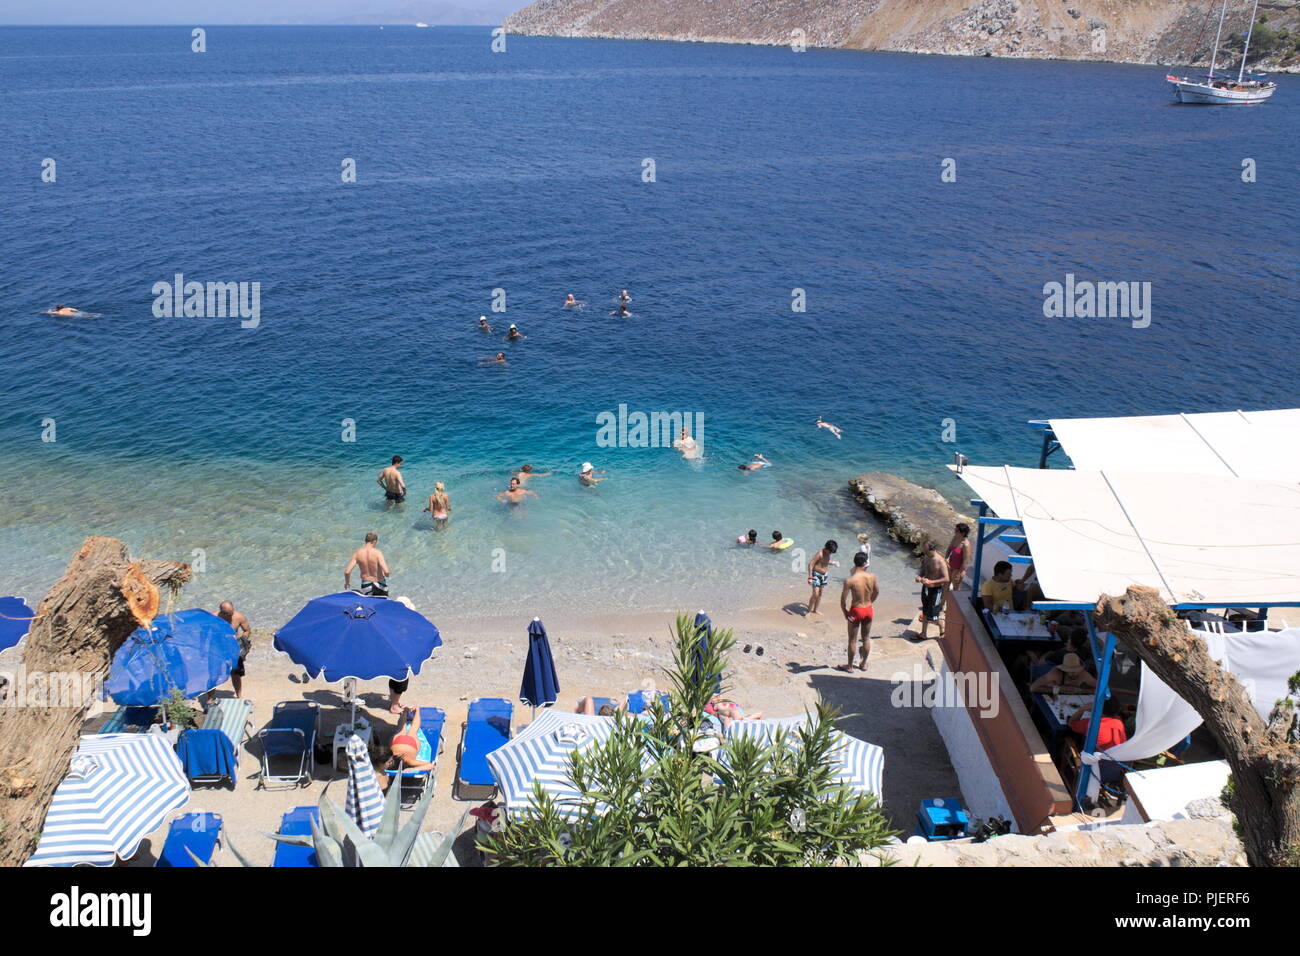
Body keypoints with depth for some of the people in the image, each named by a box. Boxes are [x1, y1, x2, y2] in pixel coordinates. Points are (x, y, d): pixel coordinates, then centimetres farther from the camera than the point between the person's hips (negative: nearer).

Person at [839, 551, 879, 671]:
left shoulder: (849, 580, -22)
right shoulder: (872, 577, -10)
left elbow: (843, 599, -17)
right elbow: (877, 592, 8)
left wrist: (845, 612, -1)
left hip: (856, 611, -4)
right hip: (868, 610, 4)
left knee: (852, 640, 12)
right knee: (866, 638, 20)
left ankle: (850, 666, 24)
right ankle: (863, 664, 35)